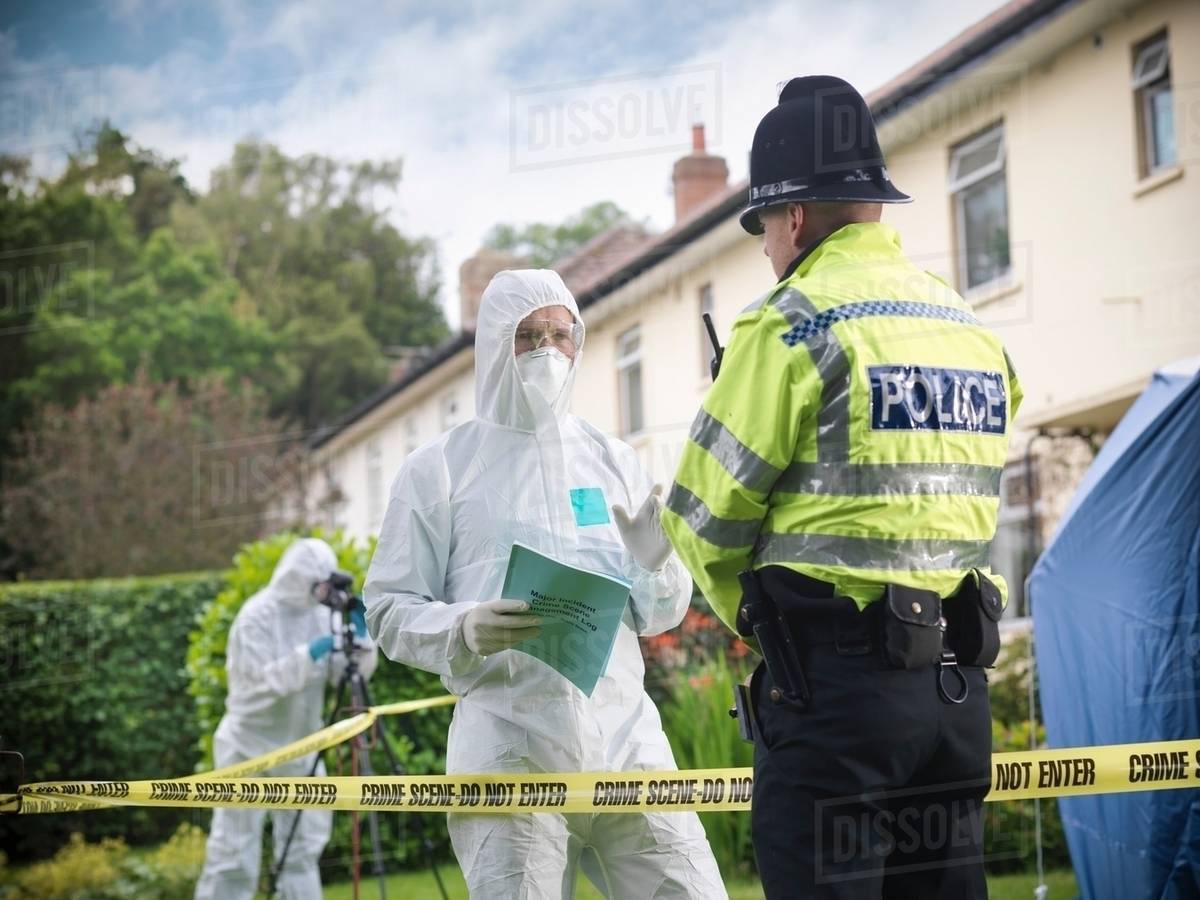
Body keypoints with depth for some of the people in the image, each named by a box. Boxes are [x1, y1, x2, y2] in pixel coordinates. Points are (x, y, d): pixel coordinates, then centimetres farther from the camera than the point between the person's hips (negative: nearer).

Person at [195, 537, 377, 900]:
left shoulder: (319, 615, 5)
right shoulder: (256, 616, -14)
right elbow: (267, 679, -24)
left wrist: (359, 636, -14)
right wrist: (310, 654, -32)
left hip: (299, 748, 6)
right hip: (250, 748, -6)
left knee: (303, 846, 8)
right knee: (234, 852, -6)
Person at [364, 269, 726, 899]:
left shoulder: (611, 461, 15)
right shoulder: (439, 469, 5)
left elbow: (660, 617, 18)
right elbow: (388, 609, 2)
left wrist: (654, 563, -4)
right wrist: (462, 631, -17)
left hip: (624, 736, 3)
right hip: (509, 752, -3)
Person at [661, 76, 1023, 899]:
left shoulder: (793, 326, -8)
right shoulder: (974, 329, 13)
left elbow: (709, 515, -5)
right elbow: (945, 503, 13)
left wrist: (758, 617, 14)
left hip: (834, 680, -7)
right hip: (958, 678, 7)